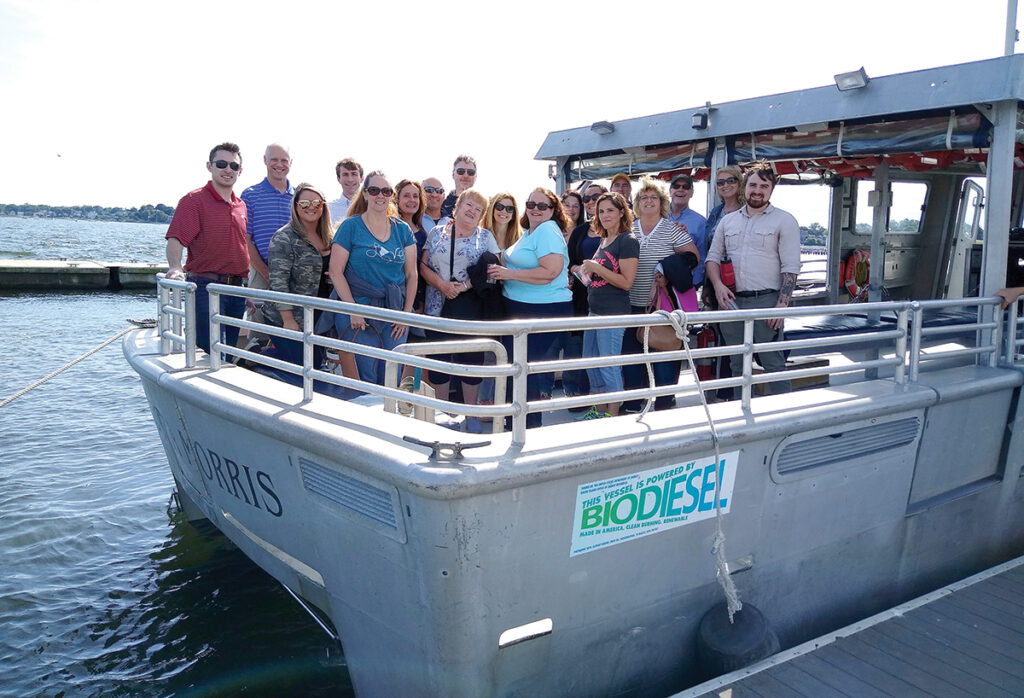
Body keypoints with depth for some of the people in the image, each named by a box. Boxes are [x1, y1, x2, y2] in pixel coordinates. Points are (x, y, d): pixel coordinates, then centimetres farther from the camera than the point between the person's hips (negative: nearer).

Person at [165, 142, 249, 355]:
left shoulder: (241, 206, 15)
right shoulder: (194, 200, -4)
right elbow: (176, 239, -14)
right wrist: (175, 267, -33)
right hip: (206, 287, -6)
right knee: (210, 352, -9)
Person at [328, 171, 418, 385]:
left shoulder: (402, 229, 10)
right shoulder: (350, 227, 0)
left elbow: (412, 274, 10)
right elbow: (336, 272, -4)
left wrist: (407, 312, 1)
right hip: (358, 316, -3)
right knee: (366, 378, -3)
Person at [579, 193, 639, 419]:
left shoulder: (627, 241, -11)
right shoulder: (604, 241, 15)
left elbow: (626, 282, -18)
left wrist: (596, 268, -19)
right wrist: (587, 271, 8)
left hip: (614, 313, -9)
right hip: (595, 310, 9)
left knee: (609, 366, -4)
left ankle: (613, 415, 8)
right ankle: (599, 410, 26)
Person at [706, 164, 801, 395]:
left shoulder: (784, 221, 1)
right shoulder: (728, 220, 15)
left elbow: (791, 268, -5)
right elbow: (713, 257, 15)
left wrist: (782, 305, -14)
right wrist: (718, 285, -4)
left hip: (765, 301, -5)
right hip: (731, 301, 5)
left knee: (773, 363, -6)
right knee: (737, 365, 12)